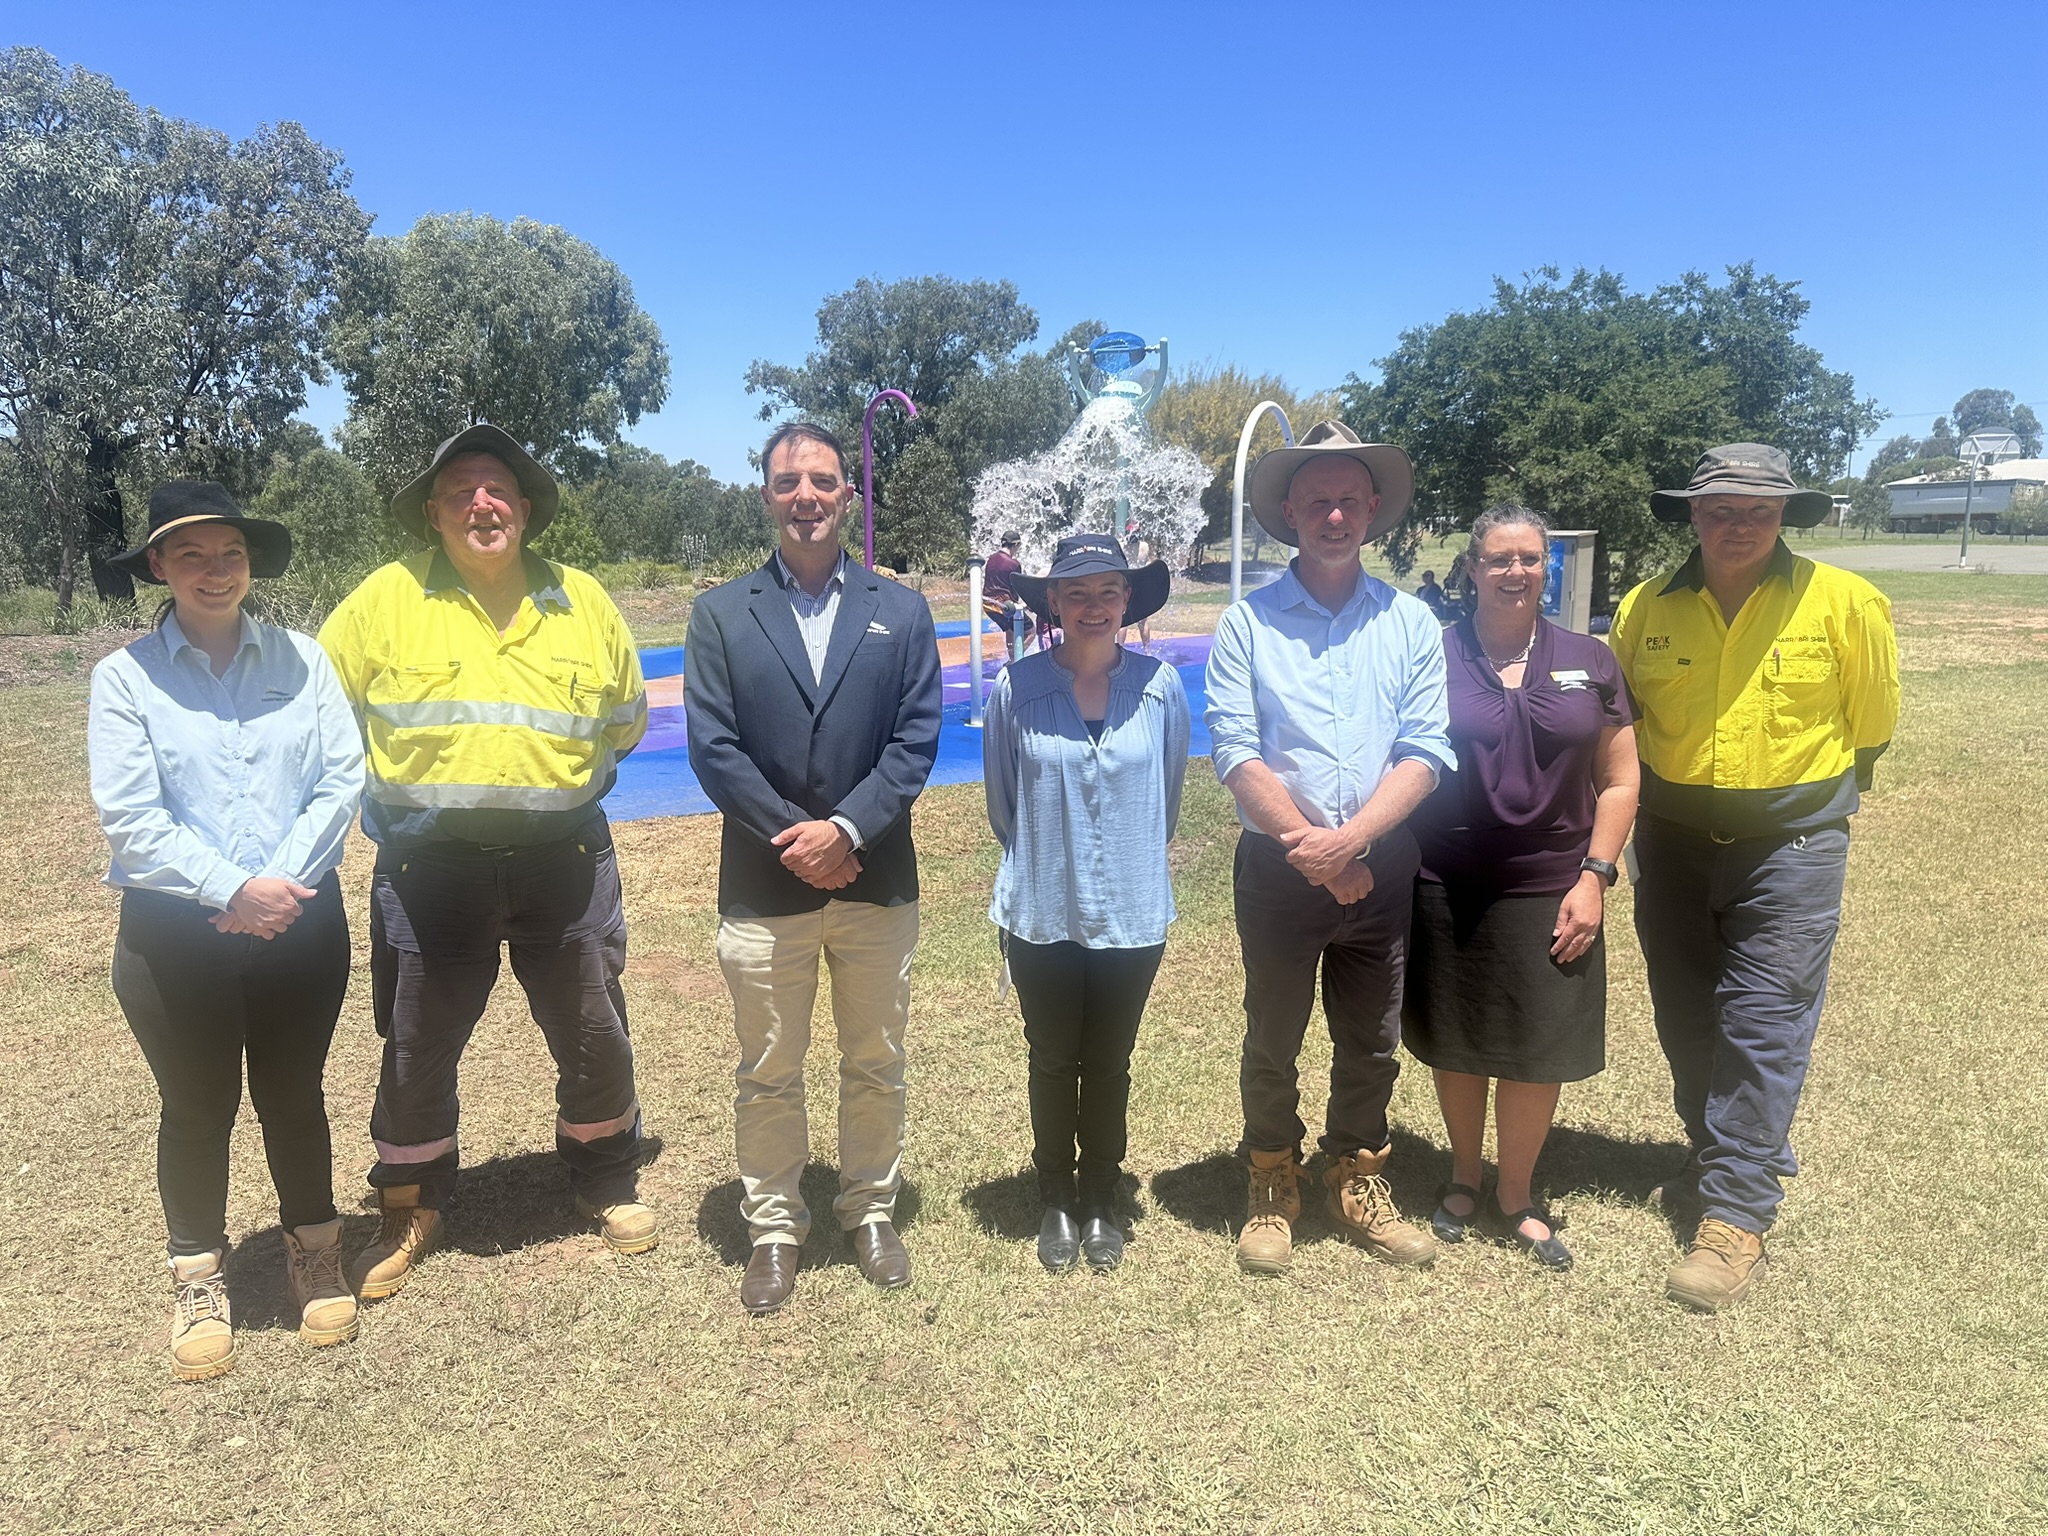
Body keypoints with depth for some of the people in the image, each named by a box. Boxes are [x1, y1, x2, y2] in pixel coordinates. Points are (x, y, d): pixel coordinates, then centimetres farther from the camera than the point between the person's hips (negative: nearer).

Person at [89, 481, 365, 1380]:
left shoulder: (302, 660, 2)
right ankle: (199, 1278, 30)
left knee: (294, 1094, 14)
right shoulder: (125, 676, -3)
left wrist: (280, 884, -14)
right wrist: (233, 892, -17)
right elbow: (130, 817, -10)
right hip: (174, 934, -1)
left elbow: (341, 781, -4)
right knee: (197, 1107, 11)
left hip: (300, 923, 1)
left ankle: (313, 1253, 33)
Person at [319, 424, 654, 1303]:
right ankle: (411, 1208, 34)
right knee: (416, 1048, 11)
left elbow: (626, 720, 18)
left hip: (564, 861, 2)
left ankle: (607, 1185, 34)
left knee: (594, 1038, 11)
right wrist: (387, 795, 9)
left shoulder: (582, 602, 4)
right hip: (431, 869, -1)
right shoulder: (387, 598, -3)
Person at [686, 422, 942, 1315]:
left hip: (877, 881, 1)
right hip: (762, 887, -1)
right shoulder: (720, 615, 3)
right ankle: (774, 1229, 28)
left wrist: (847, 829, -16)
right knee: (767, 1074, 11)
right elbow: (714, 749, -5)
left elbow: (915, 740, -3)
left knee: (876, 1064, 14)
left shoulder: (901, 612, 6)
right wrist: (796, 839, -14)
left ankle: (871, 1211, 33)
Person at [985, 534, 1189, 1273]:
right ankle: (1057, 1201, 33)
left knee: (1109, 1065, 15)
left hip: (1132, 915, 1)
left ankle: (1101, 1201, 33)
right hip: (1042, 914, -1)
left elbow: (1169, 796, 7)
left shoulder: (1160, 686, -8)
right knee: (1053, 1062, 14)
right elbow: (1000, 798, 3)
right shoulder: (1017, 687, -11)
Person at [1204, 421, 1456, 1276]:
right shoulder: (1249, 623, -3)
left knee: (1371, 1043, 14)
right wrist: (1311, 849, -15)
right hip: (1278, 869, -2)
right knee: (1271, 1042, 10)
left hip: (1381, 867, 2)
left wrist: (1349, 839, -18)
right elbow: (1237, 756, -10)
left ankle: (1357, 1184, 33)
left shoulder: (1410, 623, 3)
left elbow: (1425, 753, -5)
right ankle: (1272, 1190, 28)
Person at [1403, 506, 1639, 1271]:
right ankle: (1462, 1178, 35)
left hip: (1550, 892, 1)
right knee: (1455, 1044, 12)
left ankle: (1515, 1197, 29)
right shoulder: (1434, 656, -2)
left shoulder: (1587, 661, 4)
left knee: (1537, 1051, 7)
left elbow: (1619, 780, 6)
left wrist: (1593, 876, -3)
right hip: (1448, 891, -1)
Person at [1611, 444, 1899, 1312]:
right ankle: (1732, 1157, 35)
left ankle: (1736, 1218, -1)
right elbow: (1618, 717, 14)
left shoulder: (1844, 603, -9)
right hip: (1673, 842, 4)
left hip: (1790, 843, -4)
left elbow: (1870, 720, 6)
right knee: (1685, 1022, 13)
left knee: (1762, 1024, -6)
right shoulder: (1646, 609, -1)